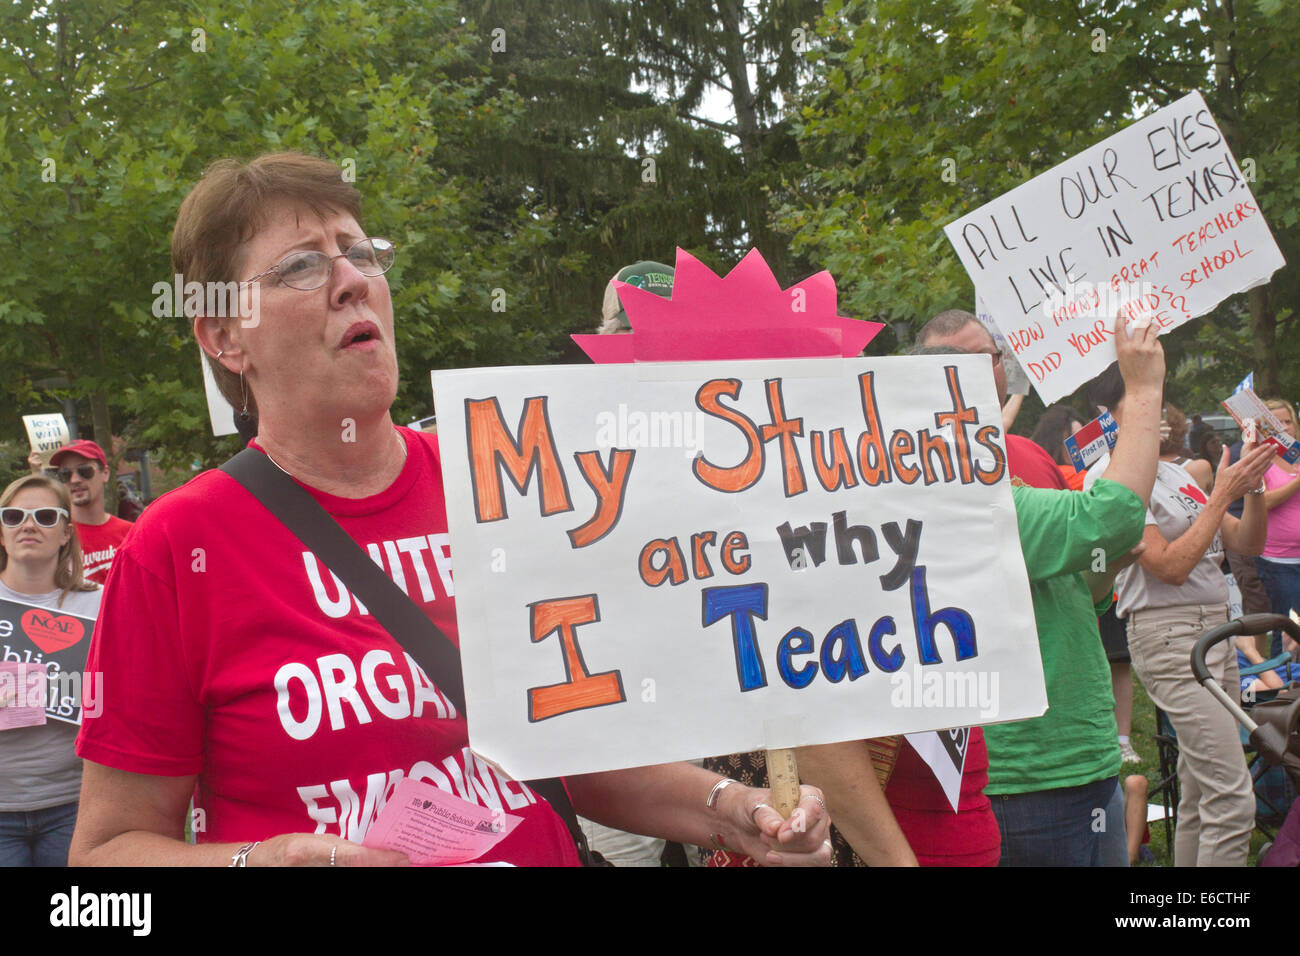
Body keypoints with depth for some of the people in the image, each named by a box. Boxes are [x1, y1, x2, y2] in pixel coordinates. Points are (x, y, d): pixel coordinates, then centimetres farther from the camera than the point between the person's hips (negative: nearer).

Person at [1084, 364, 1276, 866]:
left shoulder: (1176, 471, 17)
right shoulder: (1109, 475, -10)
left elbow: (1247, 543, 15)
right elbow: (1169, 566, -17)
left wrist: (1253, 484, -1)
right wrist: (1222, 494, -13)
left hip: (1215, 627, 8)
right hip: (1168, 633, -8)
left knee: (1199, 796, 9)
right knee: (1232, 798, -15)